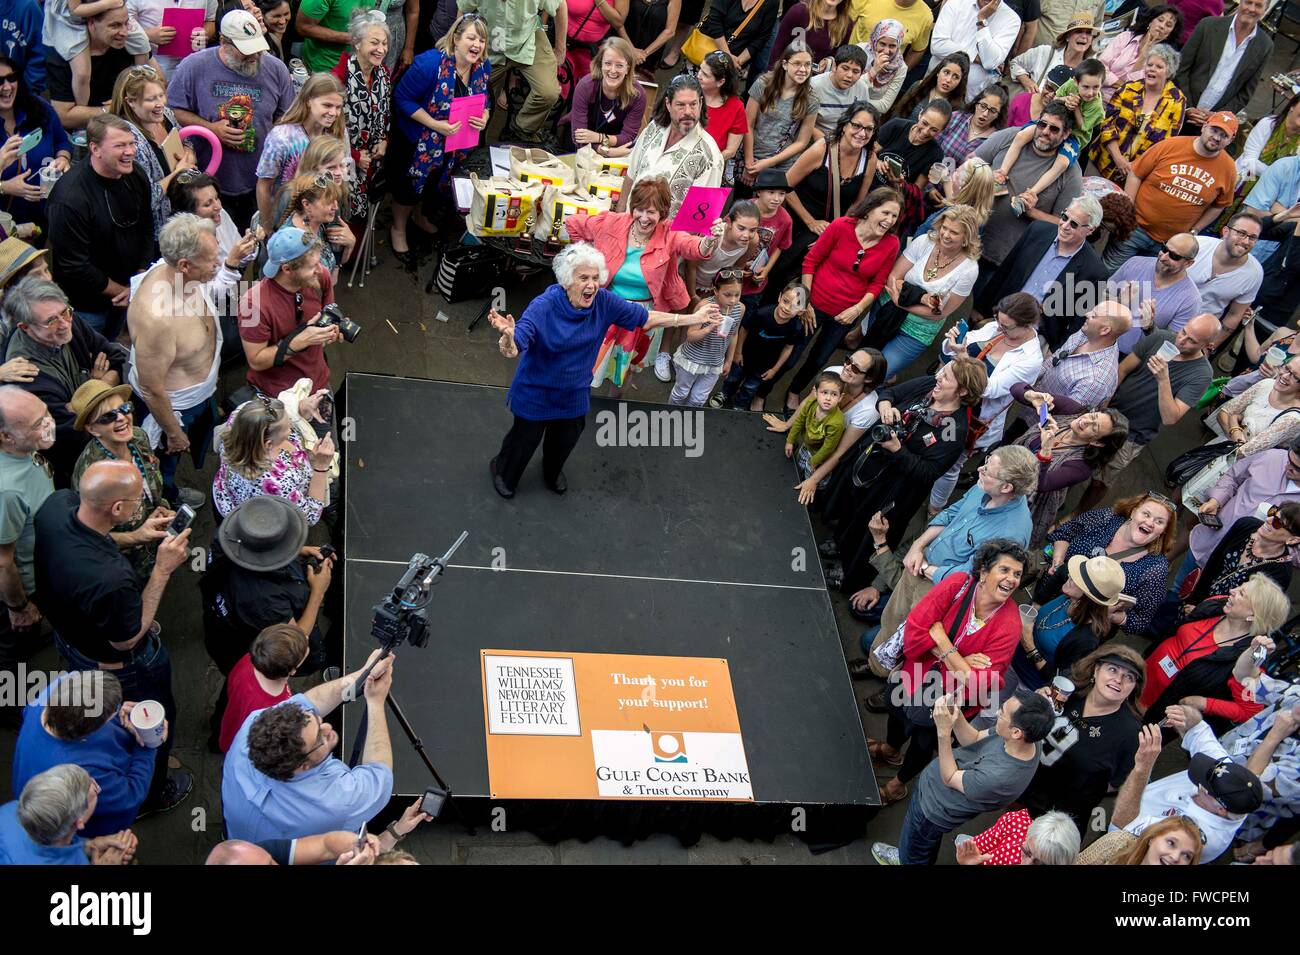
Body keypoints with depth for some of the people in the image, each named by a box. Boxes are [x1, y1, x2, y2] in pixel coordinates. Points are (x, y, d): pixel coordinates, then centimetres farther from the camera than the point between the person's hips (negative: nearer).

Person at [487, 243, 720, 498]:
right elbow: (514, 348, -42)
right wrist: (508, 336, -68)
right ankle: (503, 470, 52)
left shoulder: (604, 302, -19)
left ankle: (553, 471, 62)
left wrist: (695, 318, -10)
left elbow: (645, 318, -9)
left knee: (566, 439, 27)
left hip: (574, 393, 5)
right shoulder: (544, 307, -33)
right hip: (536, 393, -5)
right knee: (526, 438, 17)